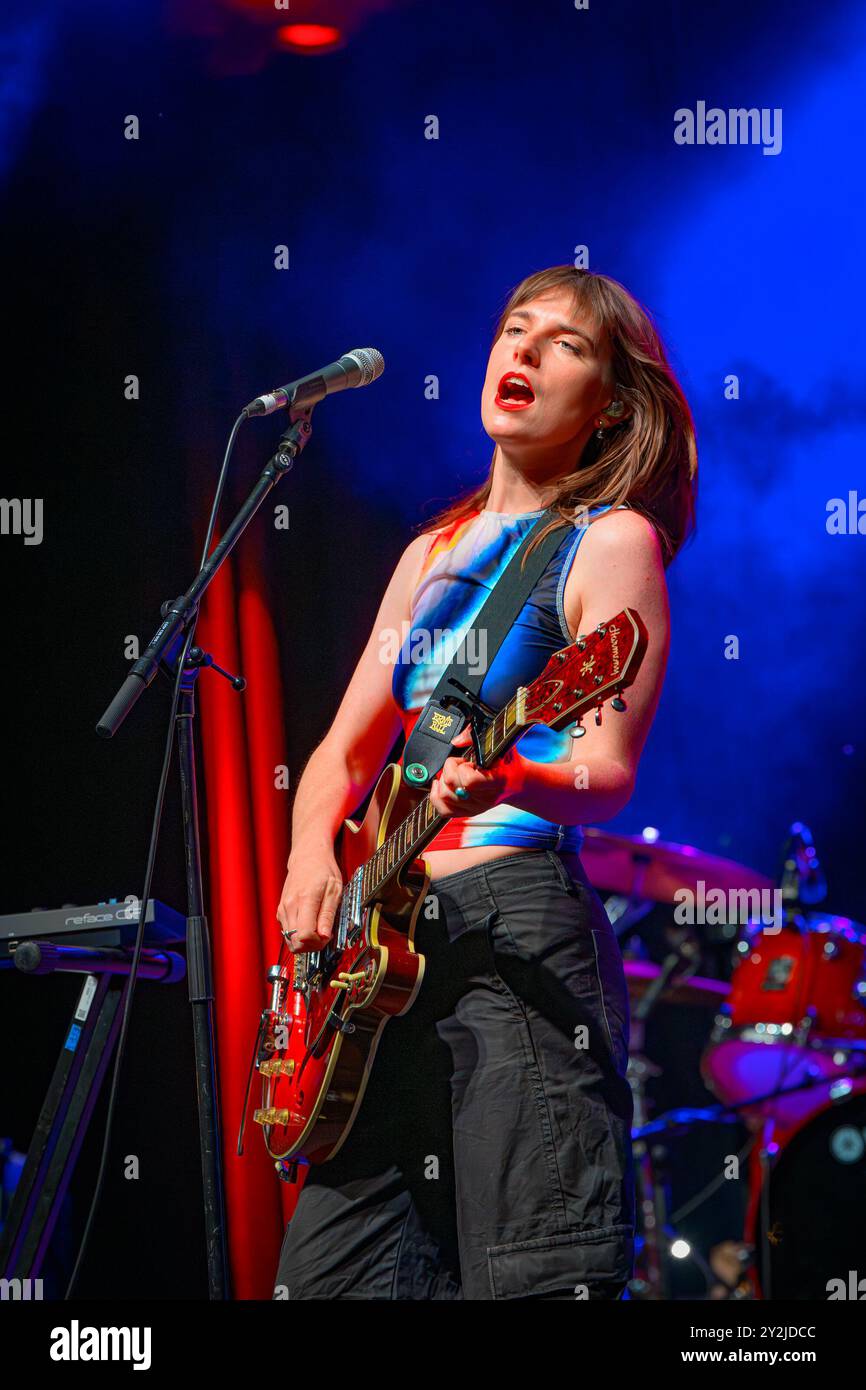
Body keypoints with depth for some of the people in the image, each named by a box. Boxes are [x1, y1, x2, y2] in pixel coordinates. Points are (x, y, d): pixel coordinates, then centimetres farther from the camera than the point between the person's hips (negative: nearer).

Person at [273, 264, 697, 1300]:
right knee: (329, 1276, 7)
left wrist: (503, 779, -31)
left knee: (525, 1283, -13)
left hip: (519, 932, -7)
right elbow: (344, 750, 21)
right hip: (383, 942, 8)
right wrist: (312, 854, 1)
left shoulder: (611, 540, 0)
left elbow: (608, 776, -10)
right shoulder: (434, 551, 22)